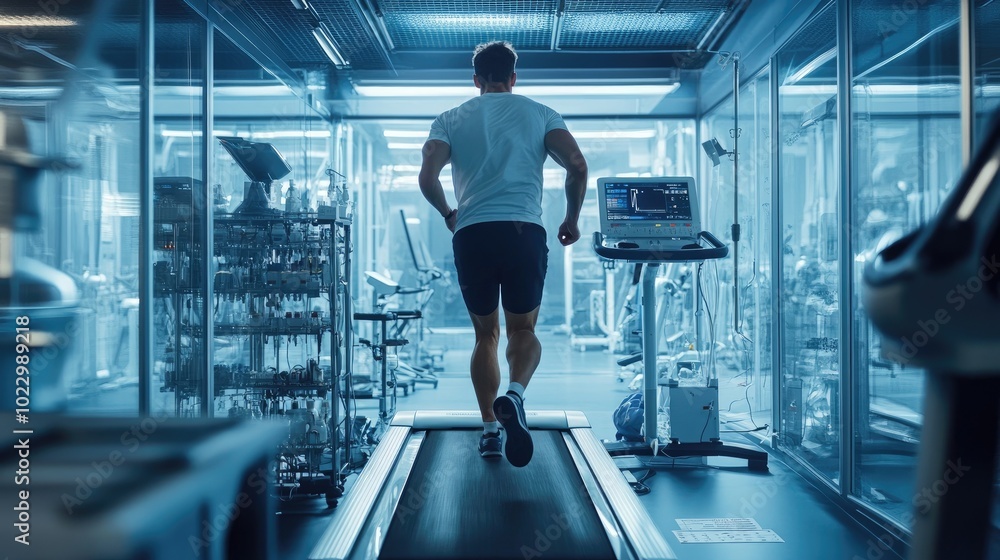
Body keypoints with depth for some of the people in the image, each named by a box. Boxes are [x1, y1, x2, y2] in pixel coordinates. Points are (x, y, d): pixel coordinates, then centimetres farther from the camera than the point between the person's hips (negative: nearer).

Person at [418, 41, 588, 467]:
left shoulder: (450, 120, 13)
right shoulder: (539, 114, 11)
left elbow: (427, 178, 0)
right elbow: (577, 166, -2)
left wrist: (448, 214, 18)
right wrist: (572, 219, 12)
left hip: (471, 236, 1)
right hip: (524, 232, -1)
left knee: (485, 335, 17)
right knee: (522, 329, 13)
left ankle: (490, 428, 13)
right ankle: (514, 395, -17)